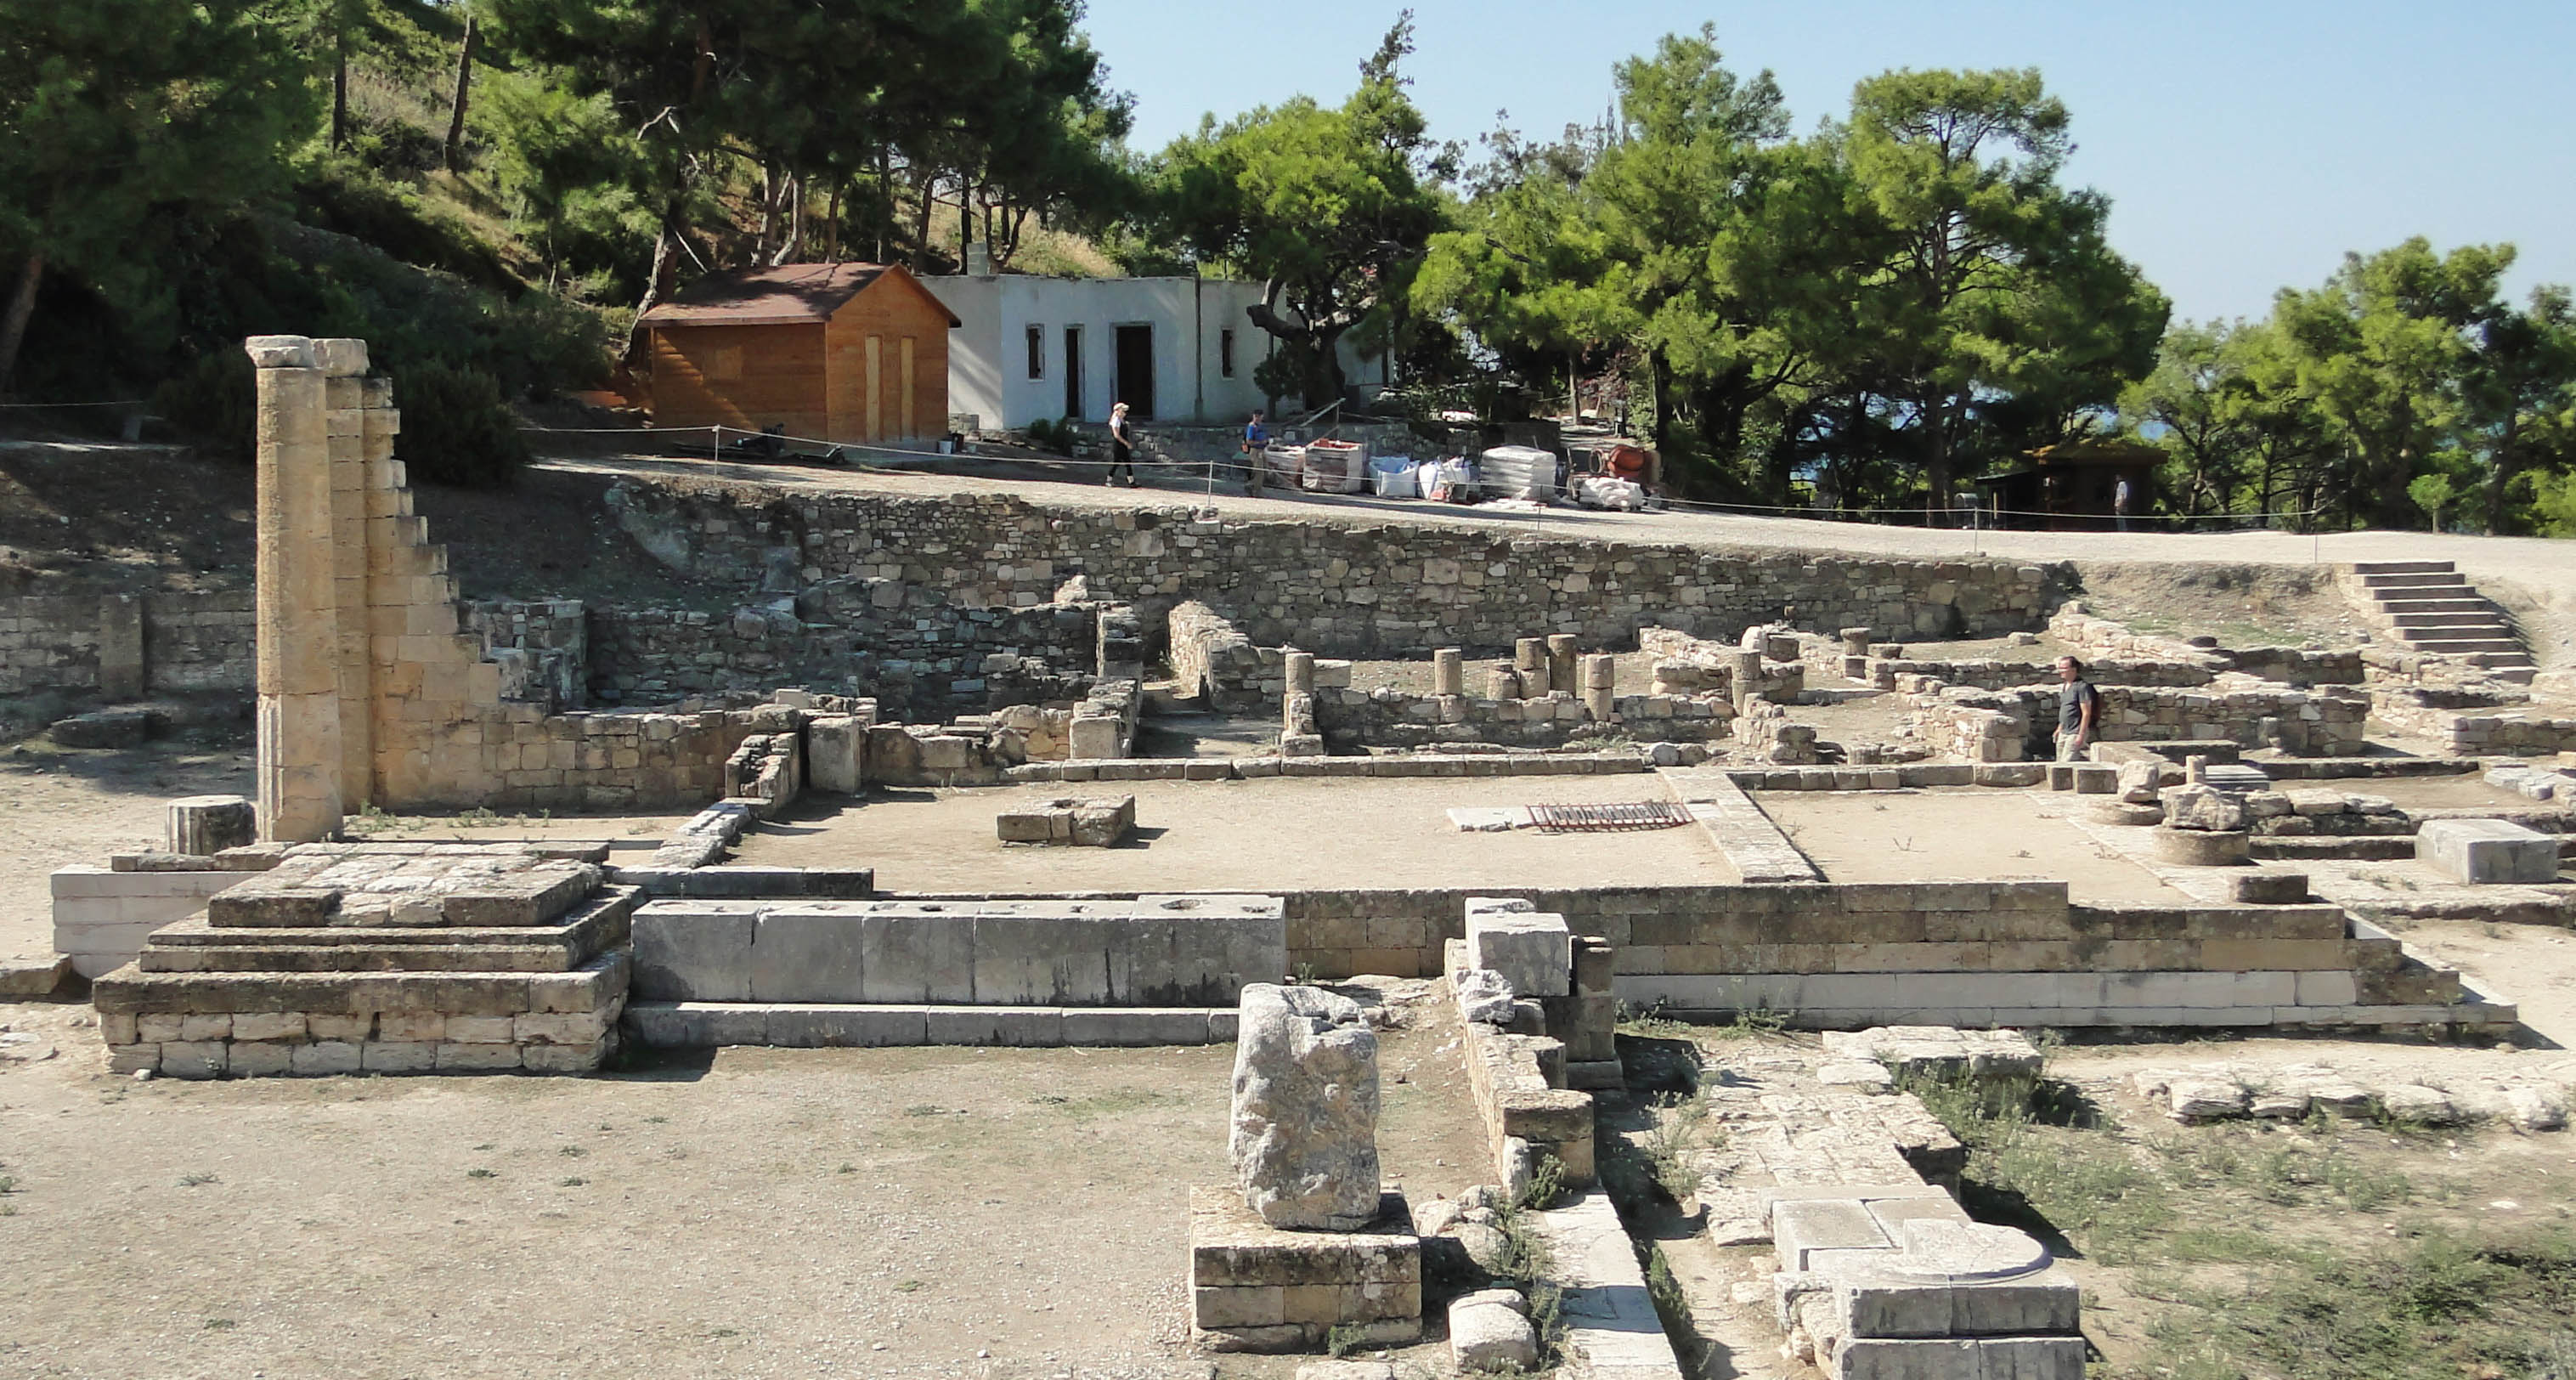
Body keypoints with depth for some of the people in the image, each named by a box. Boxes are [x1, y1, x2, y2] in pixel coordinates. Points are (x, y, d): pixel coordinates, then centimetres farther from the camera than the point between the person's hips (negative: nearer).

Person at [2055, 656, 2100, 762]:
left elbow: (2086, 713, -17)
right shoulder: (2064, 687, 13)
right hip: (2063, 733, 9)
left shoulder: (2082, 687, -14)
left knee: (2067, 762, -15)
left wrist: (2081, 735, -20)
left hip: (2075, 733, -9)